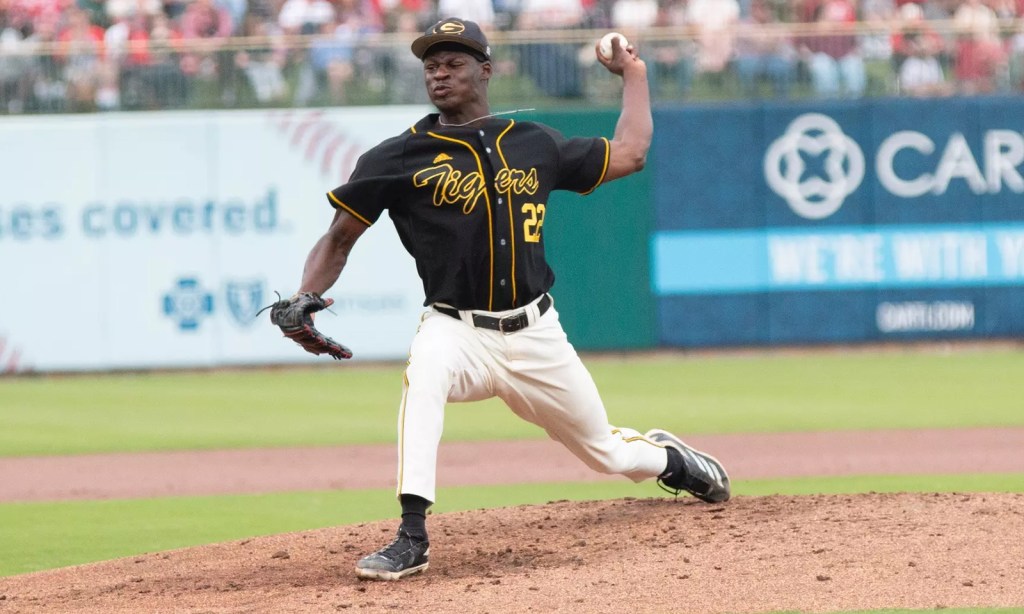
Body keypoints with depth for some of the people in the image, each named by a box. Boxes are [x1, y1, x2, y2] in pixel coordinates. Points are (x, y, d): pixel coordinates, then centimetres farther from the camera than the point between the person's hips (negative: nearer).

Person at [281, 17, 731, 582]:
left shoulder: (533, 144, 6)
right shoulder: (398, 158, -3)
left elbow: (628, 154, 18)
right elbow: (339, 238, 1)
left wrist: (634, 74, 23)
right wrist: (304, 300, -16)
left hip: (536, 337, 3)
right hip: (456, 330, -3)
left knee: (606, 451, 13)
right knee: (425, 371, -39)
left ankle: (669, 458, 52)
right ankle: (411, 539, -36)